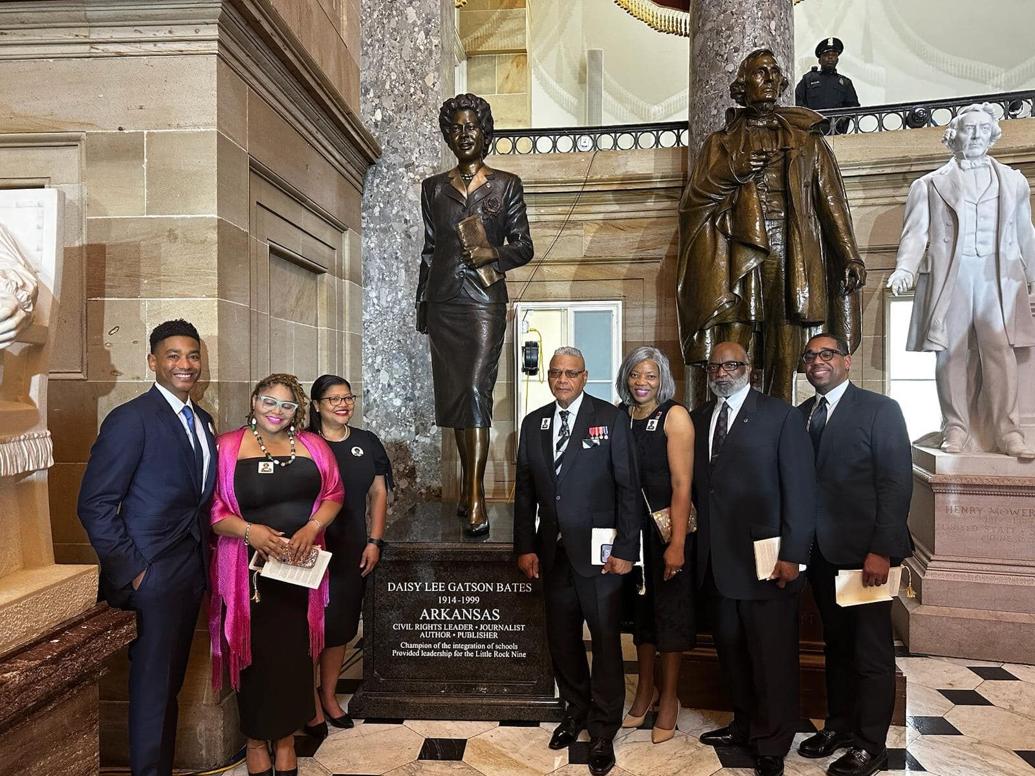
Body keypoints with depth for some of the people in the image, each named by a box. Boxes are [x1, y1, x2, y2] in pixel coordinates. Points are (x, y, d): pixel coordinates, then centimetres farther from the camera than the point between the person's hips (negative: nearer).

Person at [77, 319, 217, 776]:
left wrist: (202, 558, 6)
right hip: (151, 578, -7)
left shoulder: (202, 421, 10)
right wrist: (132, 571, -16)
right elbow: (95, 504, -15)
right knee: (152, 688, 6)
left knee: (170, 685, 19)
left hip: (191, 575, 7)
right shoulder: (131, 418, -13)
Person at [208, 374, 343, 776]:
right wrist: (249, 531, -20)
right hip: (249, 568, -2)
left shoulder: (313, 446, 7)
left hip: (301, 566, 2)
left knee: (295, 652, 9)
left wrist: (312, 527, -11)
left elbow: (333, 494, 5)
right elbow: (213, 508, -5)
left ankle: (286, 738, 27)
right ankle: (256, 739, 28)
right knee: (254, 653, 8)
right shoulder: (228, 447, -1)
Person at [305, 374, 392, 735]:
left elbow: (378, 493, 8)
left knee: (341, 624, 13)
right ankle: (311, 703, 22)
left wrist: (374, 541, 1)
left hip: (353, 549, 4)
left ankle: (329, 695, 32)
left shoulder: (367, 442, 6)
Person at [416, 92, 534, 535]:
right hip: (444, 302, 4)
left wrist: (494, 254, -15)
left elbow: (524, 246, 5)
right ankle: (468, 480, 21)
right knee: (454, 393, 7)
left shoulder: (506, 185, 6)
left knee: (476, 390, -15)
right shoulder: (434, 187, 14)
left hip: (485, 301, -4)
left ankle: (475, 496, -15)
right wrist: (422, 303, 13)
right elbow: (429, 248, 16)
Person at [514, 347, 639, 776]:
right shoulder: (533, 423, 7)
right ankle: (576, 710, 37)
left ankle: (603, 729, 24)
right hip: (552, 552, 4)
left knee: (605, 641, 6)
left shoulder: (610, 418, -6)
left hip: (598, 551, -4)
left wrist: (625, 548, -11)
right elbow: (524, 490, 9)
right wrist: (525, 546, 5)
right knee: (561, 639, 16)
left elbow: (628, 487, -8)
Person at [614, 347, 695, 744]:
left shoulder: (675, 416, -12)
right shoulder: (619, 415, 2)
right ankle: (645, 690, 36)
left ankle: (668, 698, 27)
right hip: (631, 527, 5)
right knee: (639, 607, 17)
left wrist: (676, 544, -18)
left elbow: (682, 484, -15)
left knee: (671, 610, 10)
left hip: (668, 528, -4)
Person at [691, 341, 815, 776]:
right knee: (731, 651, 16)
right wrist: (699, 542, 3)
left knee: (772, 657, 6)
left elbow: (800, 489, -9)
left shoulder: (781, 416, -5)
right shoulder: (698, 419, 10)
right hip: (716, 559, 5)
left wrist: (792, 556, -13)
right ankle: (745, 726, 36)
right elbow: (696, 483, 11)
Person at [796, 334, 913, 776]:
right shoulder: (800, 416, 9)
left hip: (863, 551, -5)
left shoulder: (880, 410, -7)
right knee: (836, 644, 18)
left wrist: (881, 550, -17)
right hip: (820, 551, 5)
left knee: (872, 652, 7)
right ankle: (839, 726, 33)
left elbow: (897, 484, -12)